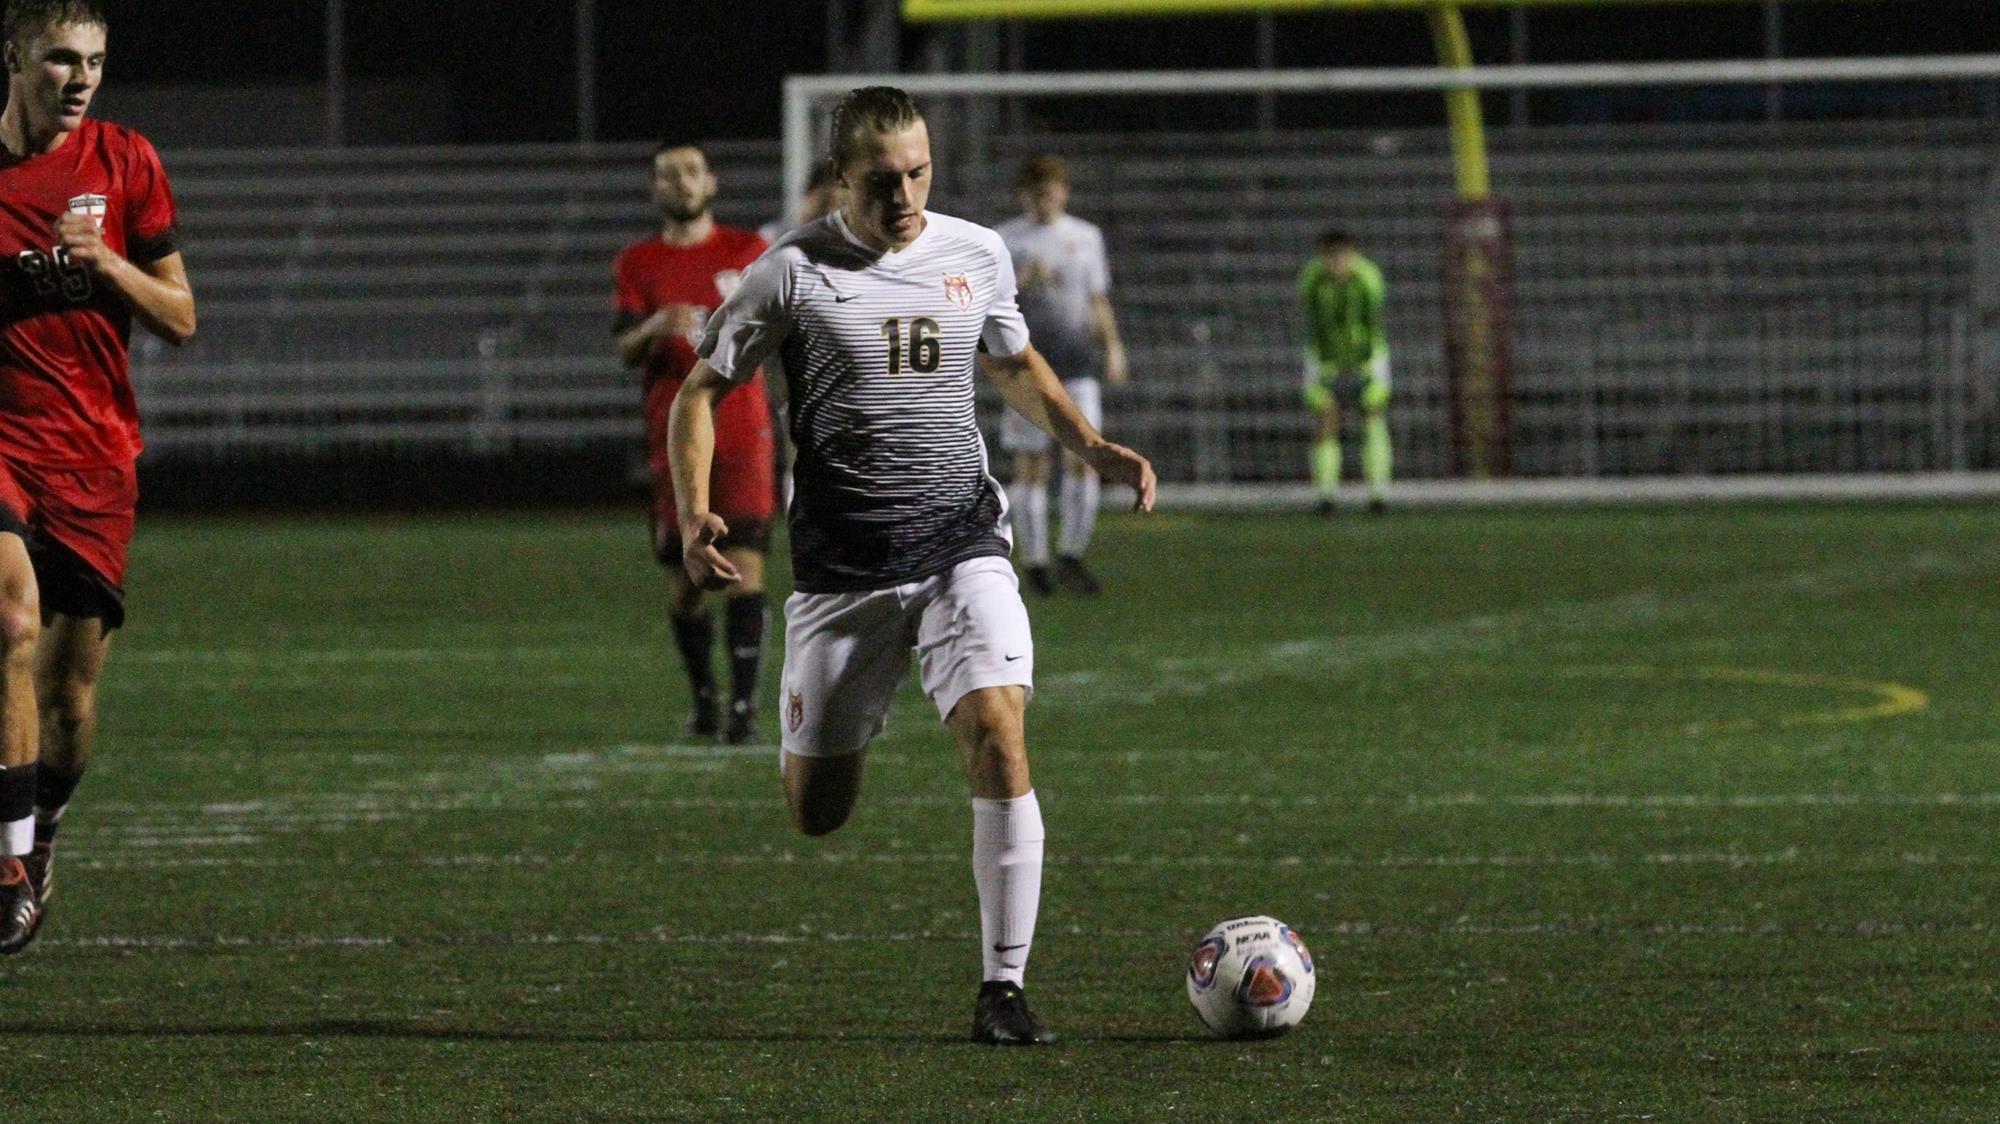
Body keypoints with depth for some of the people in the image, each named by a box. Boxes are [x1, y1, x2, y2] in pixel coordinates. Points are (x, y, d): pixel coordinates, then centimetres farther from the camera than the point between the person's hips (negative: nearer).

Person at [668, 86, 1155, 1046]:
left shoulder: (977, 255, 5)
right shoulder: (793, 273, -5)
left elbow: (1014, 365, 24)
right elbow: (701, 392, 2)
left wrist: (1093, 448, 9)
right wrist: (694, 516, -14)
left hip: (961, 541, 1)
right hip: (841, 562, -1)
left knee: (999, 736, -21)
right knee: (815, 814, 4)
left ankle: (1003, 987, -15)